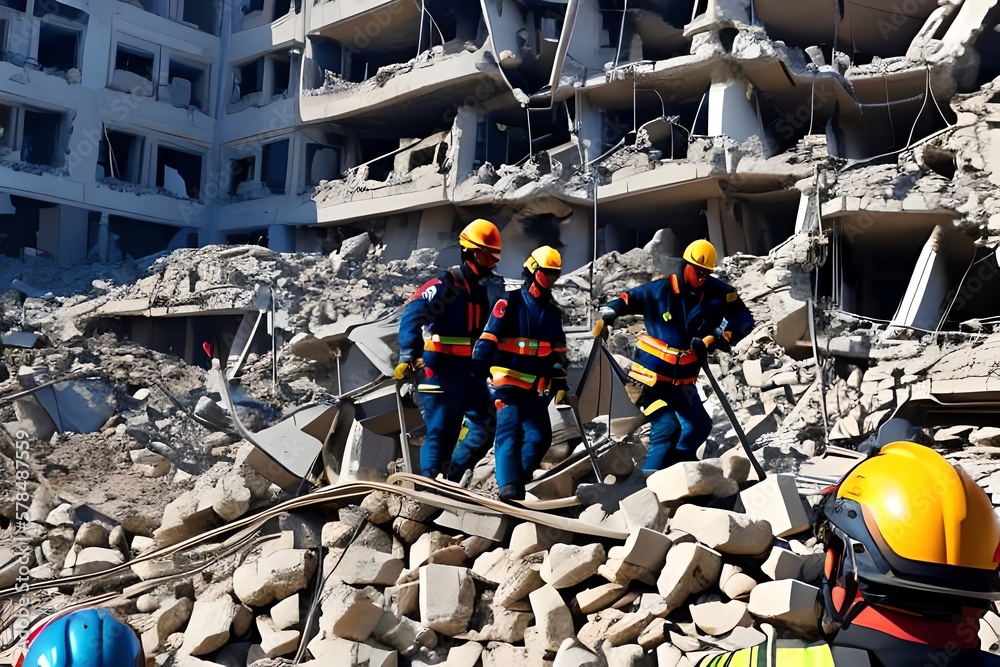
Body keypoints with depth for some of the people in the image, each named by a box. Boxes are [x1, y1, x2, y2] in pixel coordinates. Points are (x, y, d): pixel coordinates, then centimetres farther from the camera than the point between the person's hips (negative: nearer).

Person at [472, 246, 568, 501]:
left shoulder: (553, 313, 15)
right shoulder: (510, 303, -5)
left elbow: (558, 351, 20)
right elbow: (488, 341, -8)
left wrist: (560, 383, 14)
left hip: (536, 388, 7)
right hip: (508, 382, -6)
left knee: (540, 437, 4)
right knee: (510, 434, -14)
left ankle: (515, 478, 21)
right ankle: (509, 490, -17)